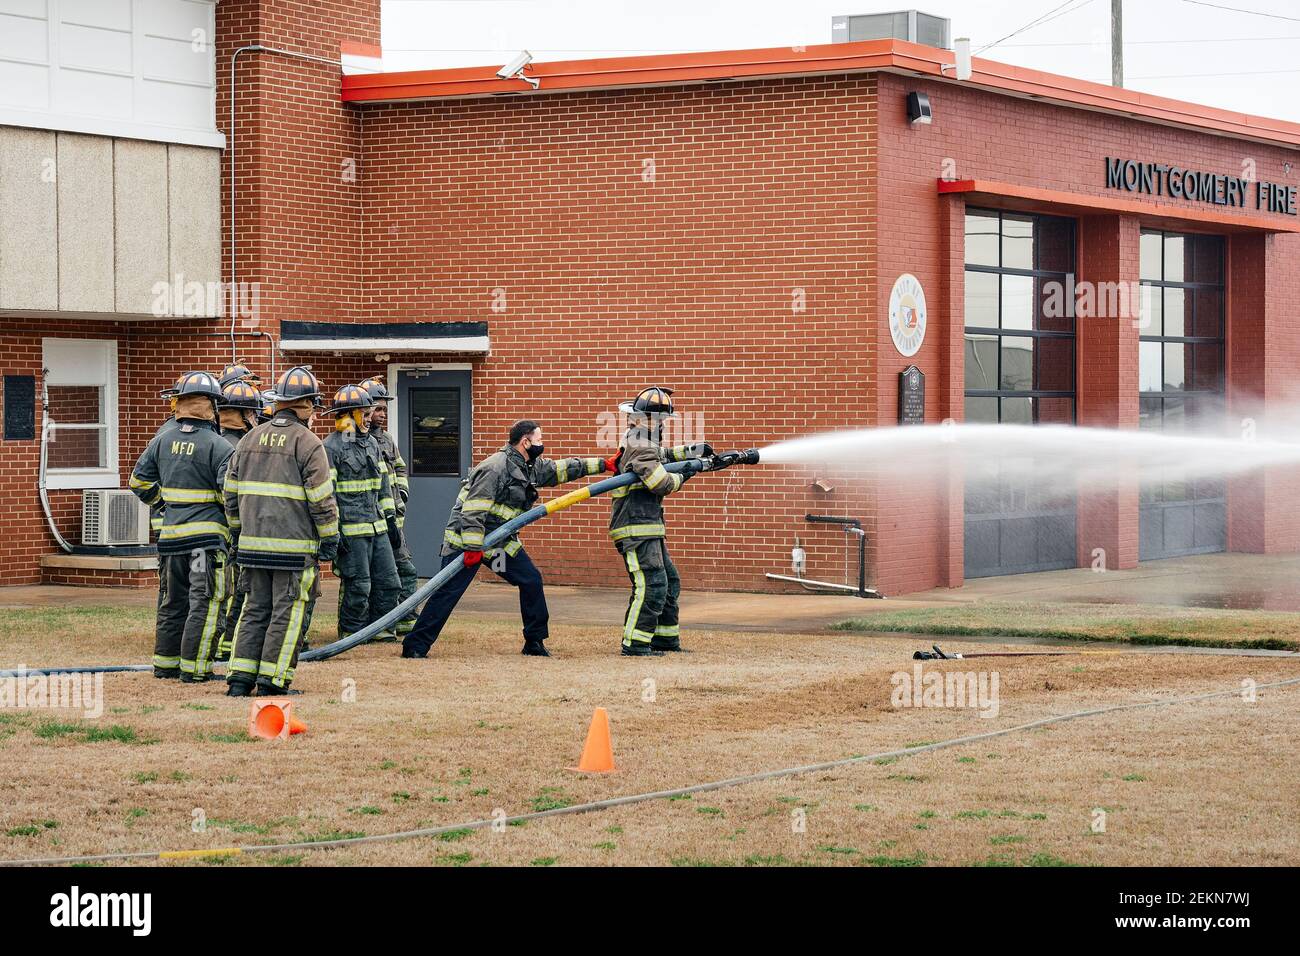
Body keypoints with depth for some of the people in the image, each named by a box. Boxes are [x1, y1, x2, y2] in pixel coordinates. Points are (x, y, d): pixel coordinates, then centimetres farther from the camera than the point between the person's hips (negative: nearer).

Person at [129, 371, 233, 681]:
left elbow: (139, 479, 13)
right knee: (204, 603, -1)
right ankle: (194, 667, -3)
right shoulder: (218, 446, -12)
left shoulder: (163, 439, 6)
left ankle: (165, 662, 25)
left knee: (174, 600, 18)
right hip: (208, 533, -6)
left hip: (171, 532, 6)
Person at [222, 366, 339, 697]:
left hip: (253, 542, 6)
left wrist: (240, 529, 24)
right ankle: (271, 682, 0)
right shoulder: (308, 443, -8)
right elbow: (322, 498, -10)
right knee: (287, 611, 1)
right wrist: (330, 538, 0)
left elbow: (231, 493, 15)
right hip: (295, 545, -6)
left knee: (255, 608, 13)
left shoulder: (249, 439, 11)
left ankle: (240, 678, 9)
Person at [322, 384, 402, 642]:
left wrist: (390, 518, 18)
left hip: (377, 525, 8)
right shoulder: (331, 447, -9)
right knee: (357, 585, -4)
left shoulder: (371, 443, 16)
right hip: (351, 528, -8)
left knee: (388, 581, 8)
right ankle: (351, 632, 9)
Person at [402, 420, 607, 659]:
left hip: (502, 541, 9)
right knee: (449, 591, -12)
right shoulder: (495, 468, -20)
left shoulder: (533, 467, 8)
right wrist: (473, 548, -27)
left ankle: (535, 642, 17)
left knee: (531, 581, 6)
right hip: (467, 540, -9)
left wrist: (603, 465, 18)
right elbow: (473, 511, -24)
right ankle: (415, 646, -10)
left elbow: (560, 469, 22)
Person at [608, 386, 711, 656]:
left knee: (669, 583, 18)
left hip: (649, 528, 11)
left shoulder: (639, 441, 18)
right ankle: (634, 644, -18)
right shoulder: (640, 446, -15)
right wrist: (681, 477, -4)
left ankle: (666, 639, 24)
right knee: (651, 585, -16)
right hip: (636, 528, -11)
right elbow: (660, 481, -22)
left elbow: (662, 454, 38)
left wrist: (692, 450, 28)